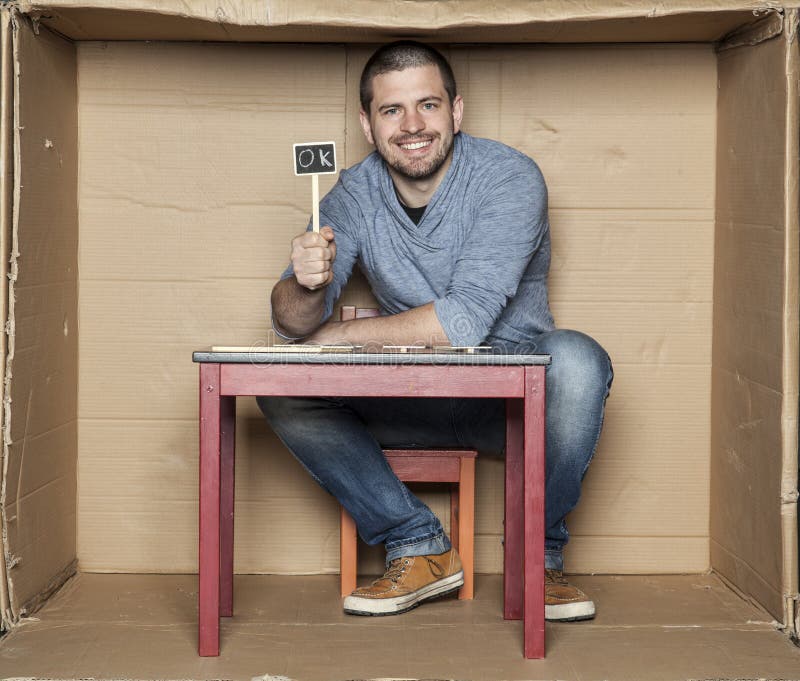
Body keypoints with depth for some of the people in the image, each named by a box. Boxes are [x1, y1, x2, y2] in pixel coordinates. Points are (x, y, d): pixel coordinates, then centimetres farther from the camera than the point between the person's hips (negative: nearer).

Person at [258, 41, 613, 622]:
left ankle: (538, 554, -12)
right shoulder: (355, 194, -3)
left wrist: (340, 334, -18)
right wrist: (307, 285, -35)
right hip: (415, 397, 3)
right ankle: (420, 550, -11)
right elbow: (293, 324, -10)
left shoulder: (509, 177, -16)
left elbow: (465, 320, -26)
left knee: (575, 360, -34)